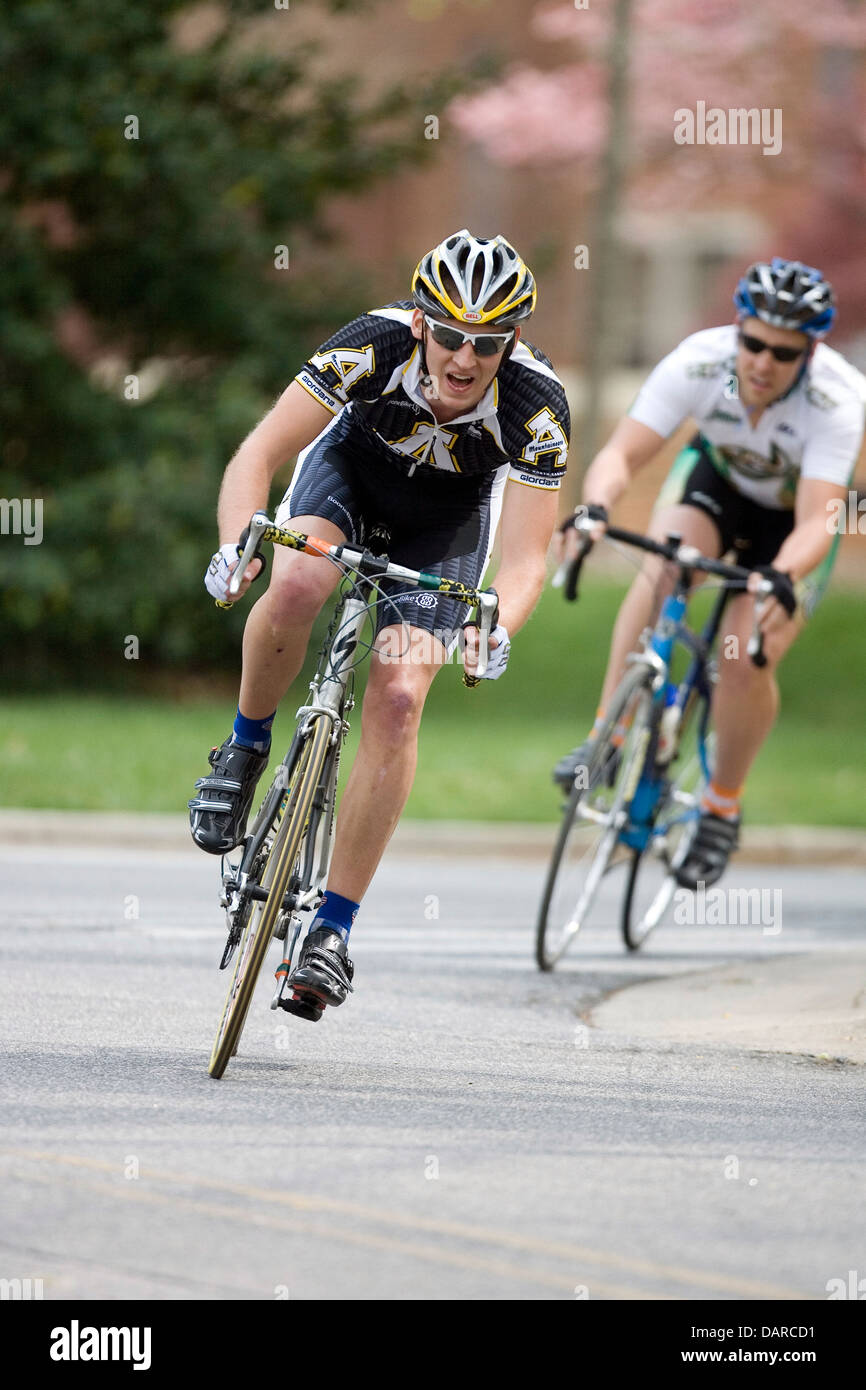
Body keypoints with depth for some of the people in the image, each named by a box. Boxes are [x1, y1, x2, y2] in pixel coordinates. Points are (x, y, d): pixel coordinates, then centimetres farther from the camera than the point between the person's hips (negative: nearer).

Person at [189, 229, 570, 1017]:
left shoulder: (537, 407, -33)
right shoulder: (375, 346, -34)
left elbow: (525, 558, -33)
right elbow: (258, 457, -33)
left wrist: (499, 627, -54)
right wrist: (235, 545, -51)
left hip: (448, 515, 0)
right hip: (353, 462, 0)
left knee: (398, 701, -16)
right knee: (297, 586, -34)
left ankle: (333, 928, -8)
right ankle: (246, 750, -4)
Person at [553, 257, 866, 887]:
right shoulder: (700, 360, -31)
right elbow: (620, 455, -35)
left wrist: (783, 578, -63)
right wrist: (594, 508, -56)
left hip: (791, 518, -2)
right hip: (717, 477, 2)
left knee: (748, 663, -18)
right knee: (663, 569, -32)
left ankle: (723, 809, 6)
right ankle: (610, 736, -24)